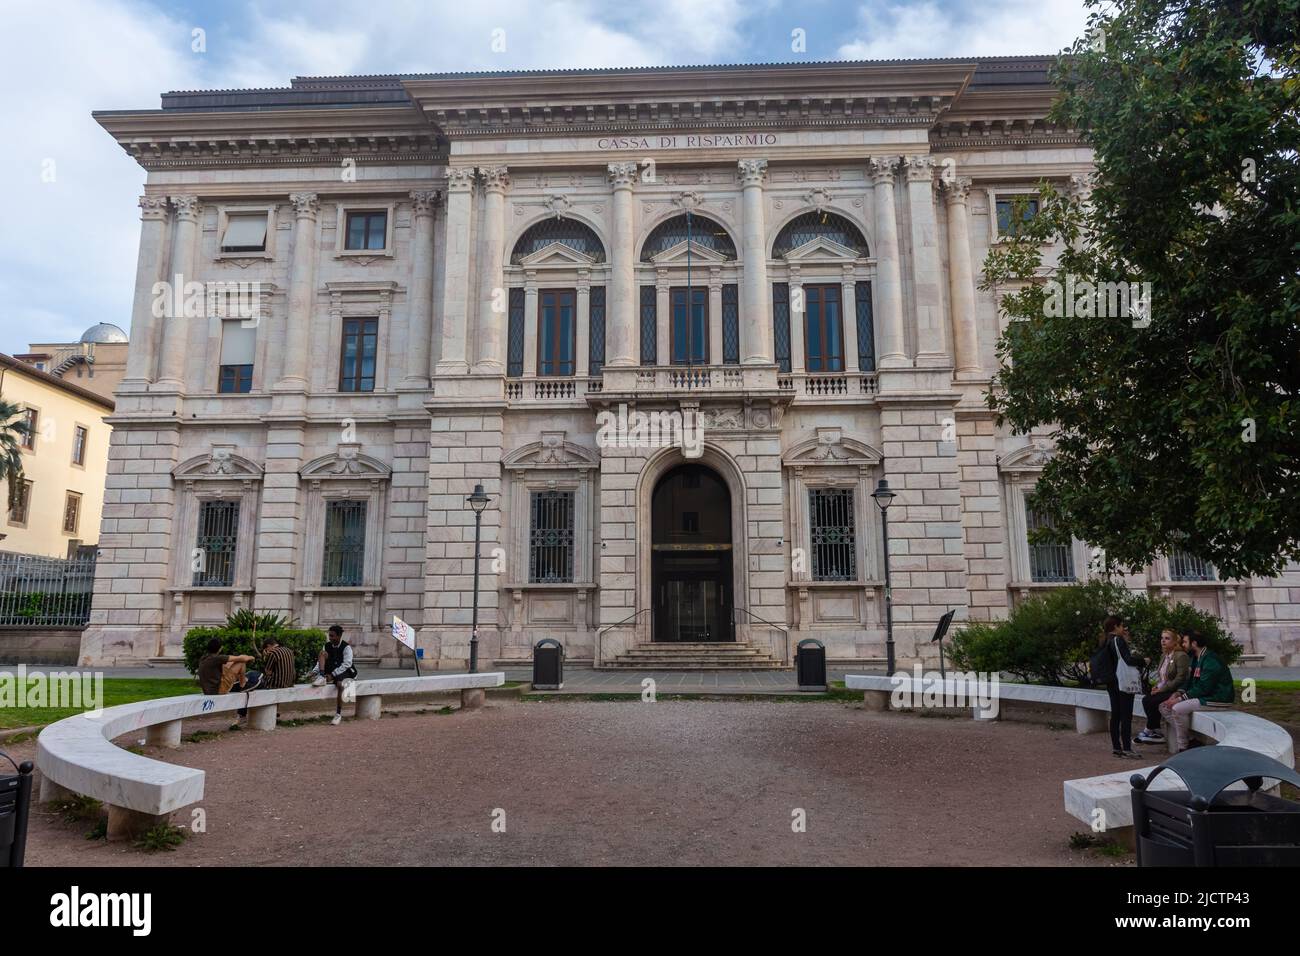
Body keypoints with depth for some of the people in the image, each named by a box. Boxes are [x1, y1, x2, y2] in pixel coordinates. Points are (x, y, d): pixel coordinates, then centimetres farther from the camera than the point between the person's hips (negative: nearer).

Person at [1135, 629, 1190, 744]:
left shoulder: (1181, 656, -12)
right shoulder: (1164, 656, 15)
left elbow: (1180, 678, -18)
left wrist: (1161, 689, -18)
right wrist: (1157, 687, 1)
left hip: (1176, 691, -8)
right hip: (1163, 690, 8)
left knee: (1151, 701, -24)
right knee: (1145, 699, -14)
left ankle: (1149, 731, -7)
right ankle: (1156, 732, -9)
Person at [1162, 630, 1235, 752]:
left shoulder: (1210, 660, -19)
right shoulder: (1198, 659, 14)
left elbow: (1203, 688, -24)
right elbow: (1191, 682, 17)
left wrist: (1180, 699, -22)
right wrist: (1178, 694, -2)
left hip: (1217, 700, -10)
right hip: (1204, 696, 10)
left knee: (1178, 709, -26)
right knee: (1167, 706, -1)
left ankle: (1183, 748, -14)